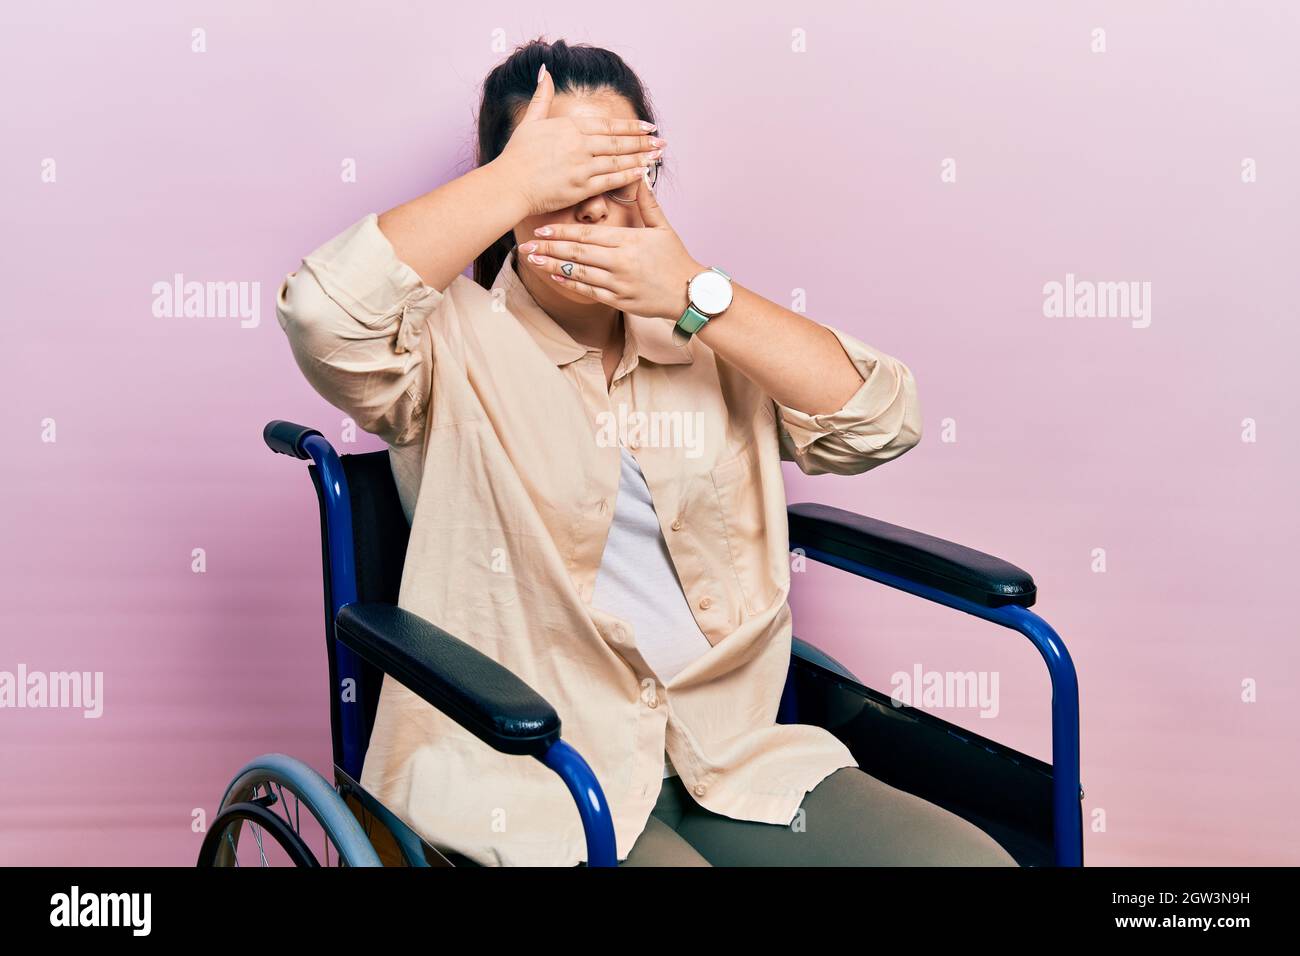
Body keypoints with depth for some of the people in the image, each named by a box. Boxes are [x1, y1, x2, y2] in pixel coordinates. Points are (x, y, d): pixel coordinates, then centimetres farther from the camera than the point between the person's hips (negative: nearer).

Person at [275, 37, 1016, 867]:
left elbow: (883, 422, -1)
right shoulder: (456, 345, 0)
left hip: (732, 759, 5)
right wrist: (514, 180, -15)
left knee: (971, 858, -13)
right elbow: (325, 313, -22)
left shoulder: (715, 337, 13)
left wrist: (698, 296, -10)